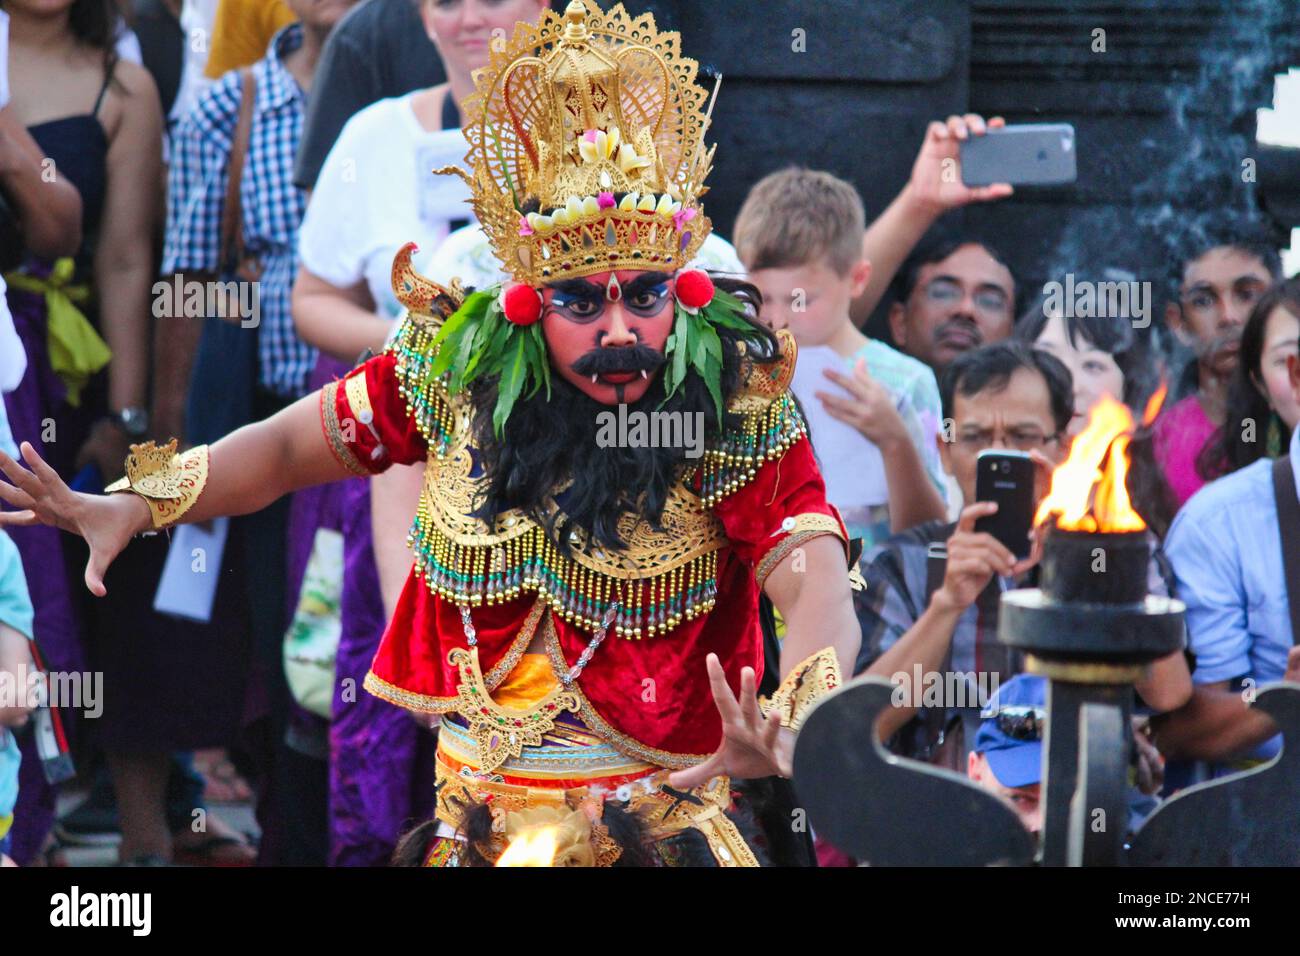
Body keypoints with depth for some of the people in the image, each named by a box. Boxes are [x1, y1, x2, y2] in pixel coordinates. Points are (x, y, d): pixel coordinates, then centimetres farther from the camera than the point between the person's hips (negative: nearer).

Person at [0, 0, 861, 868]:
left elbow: (818, 591, -28)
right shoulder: (463, 365, -6)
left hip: (658, 820, -3)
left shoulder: (738, 409, -16)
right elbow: (290, 446, 8)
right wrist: (133, 507, -5)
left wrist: (793, 731, -48)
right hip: (476, 815, 3)